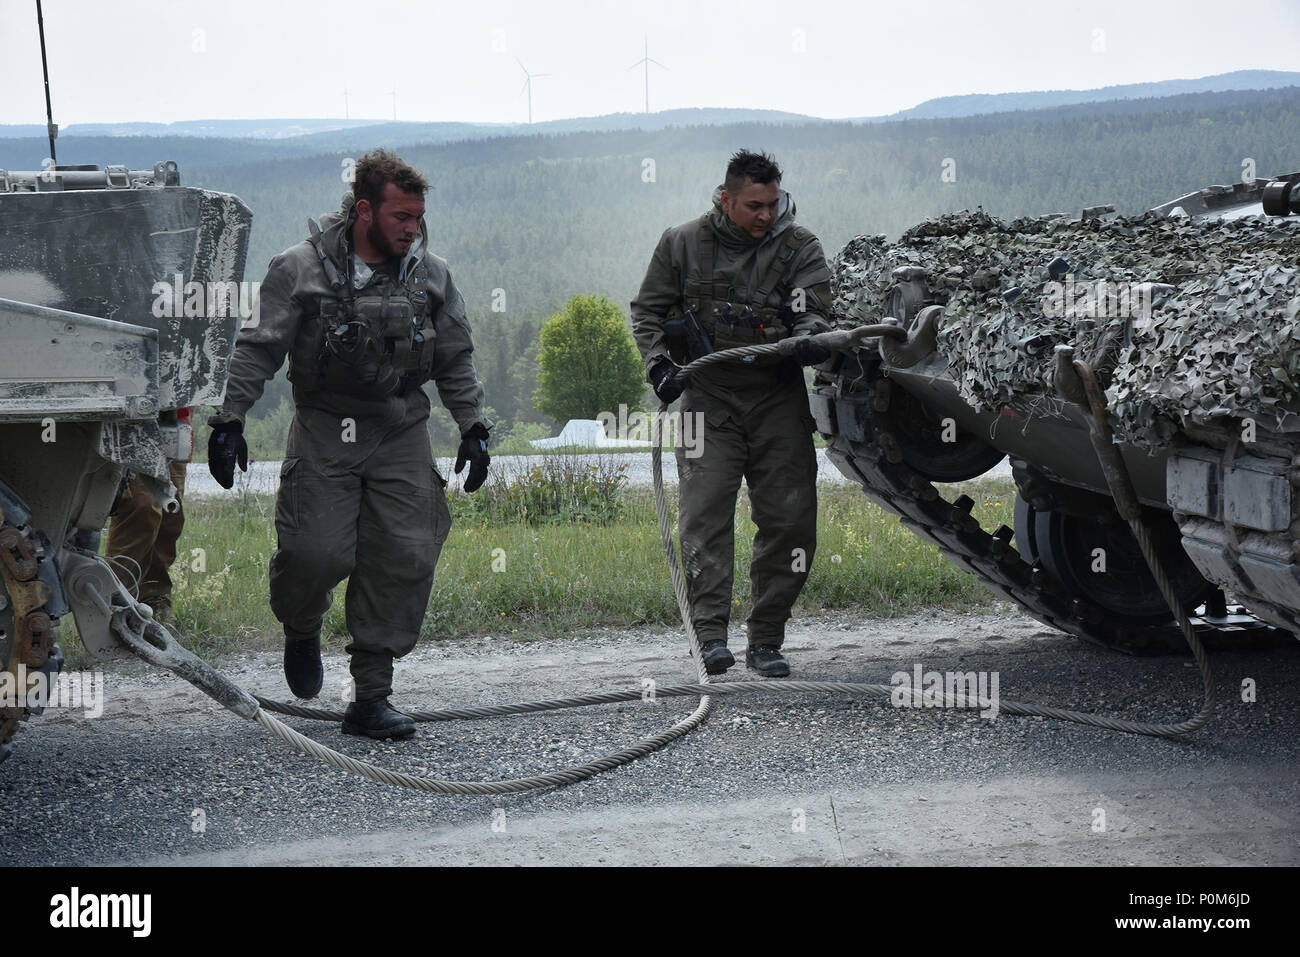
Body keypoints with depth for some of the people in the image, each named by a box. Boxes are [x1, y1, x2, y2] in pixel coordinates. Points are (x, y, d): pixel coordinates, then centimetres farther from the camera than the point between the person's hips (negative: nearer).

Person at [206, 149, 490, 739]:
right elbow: (256, 349, -2)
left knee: (406, 558, -7)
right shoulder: (301, 269, -5)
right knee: (315, 552, -13)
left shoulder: (430, 276, 5)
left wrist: (473, 428, 9)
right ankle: (301, 630, 24)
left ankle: (371, 696, 2)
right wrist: (229, 421, -8)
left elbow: (456, 360, 15)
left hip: (401, 434, 3)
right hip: (323, 431, -3)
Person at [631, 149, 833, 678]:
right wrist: (659, 365, -6)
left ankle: (765, 640, 10)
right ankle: (711, 635, -19)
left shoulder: (799, 246, 2)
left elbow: (814, 304, -10)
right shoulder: (682, 244, 4)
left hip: (778, 397, 1)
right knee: (705, 513, -14)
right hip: (709, 395, -1)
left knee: (790, 519, 0)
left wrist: (810, 335, -34)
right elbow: (647, 310, 10)